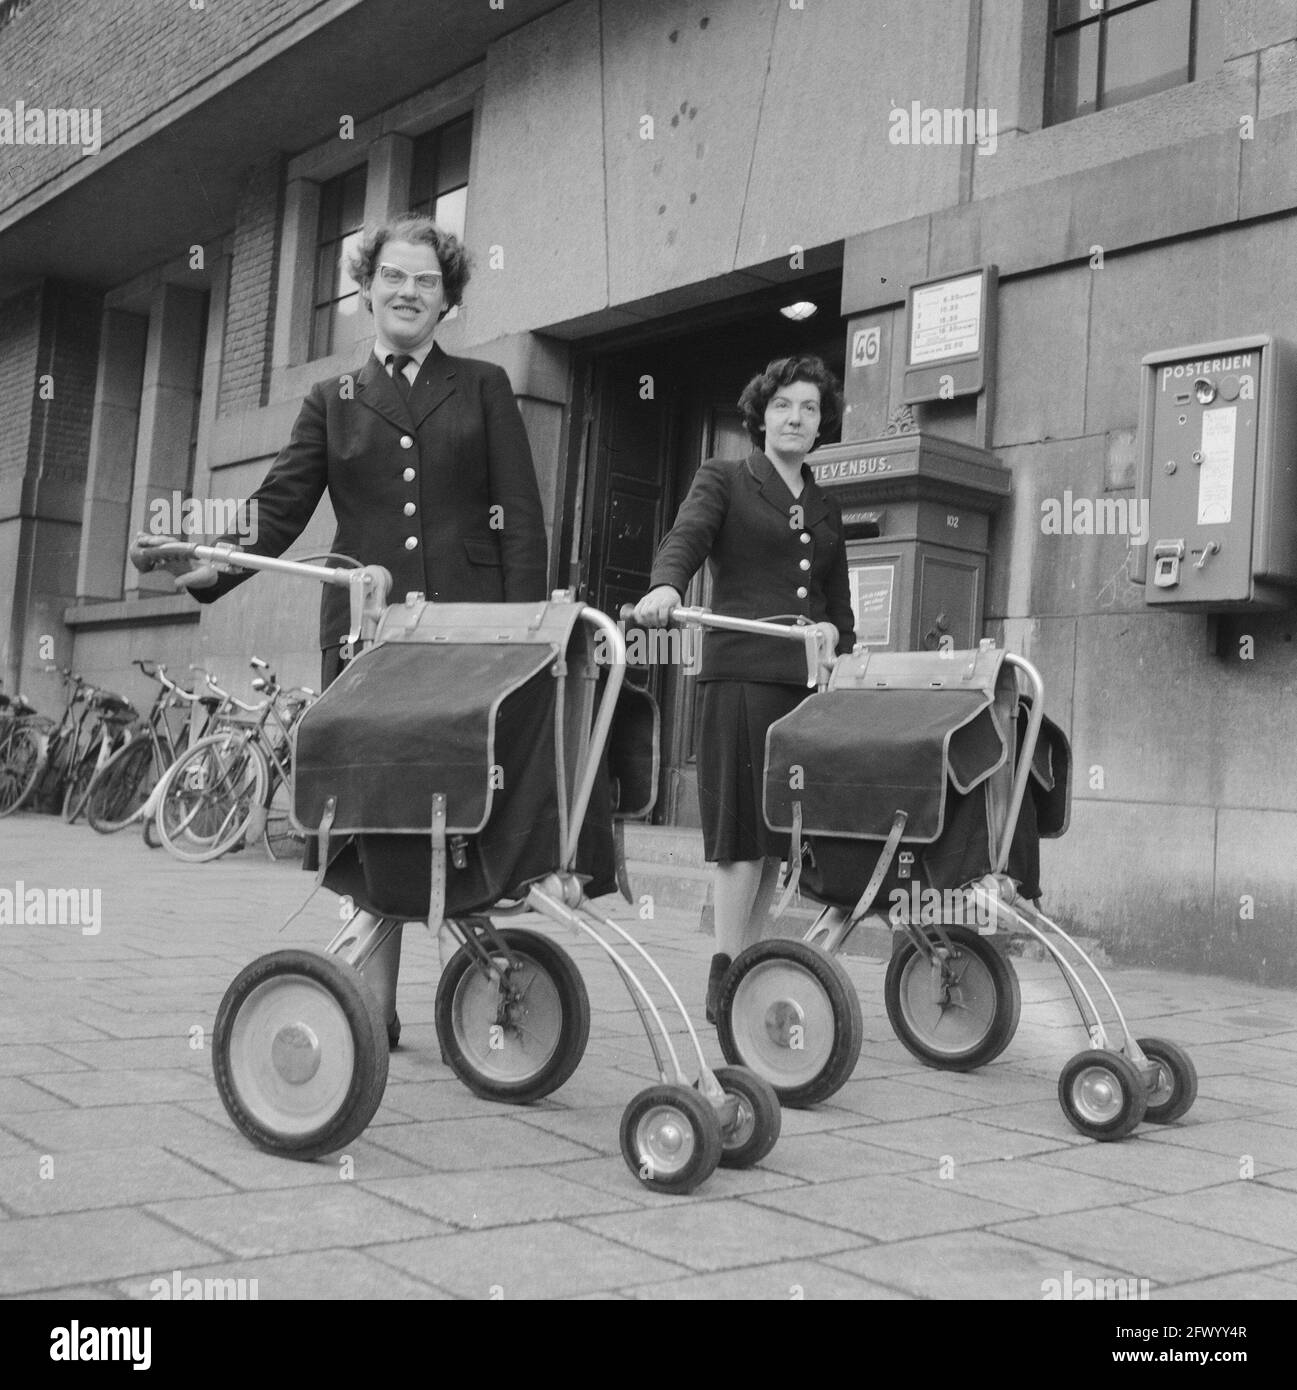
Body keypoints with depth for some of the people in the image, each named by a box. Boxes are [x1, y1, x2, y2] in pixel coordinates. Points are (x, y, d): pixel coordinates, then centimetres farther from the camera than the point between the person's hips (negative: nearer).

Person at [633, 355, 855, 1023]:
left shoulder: (826, 510, 24)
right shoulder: (724, 478, 9)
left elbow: (839, 604, 27)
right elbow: (685, 537, -10)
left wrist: (835, 634, 8)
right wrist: (665, 585, -30)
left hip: (807, 679, 5)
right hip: (740, 672, -5)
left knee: (778, 832, 3)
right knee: (745, 826, -10)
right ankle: (724, 975, -7)